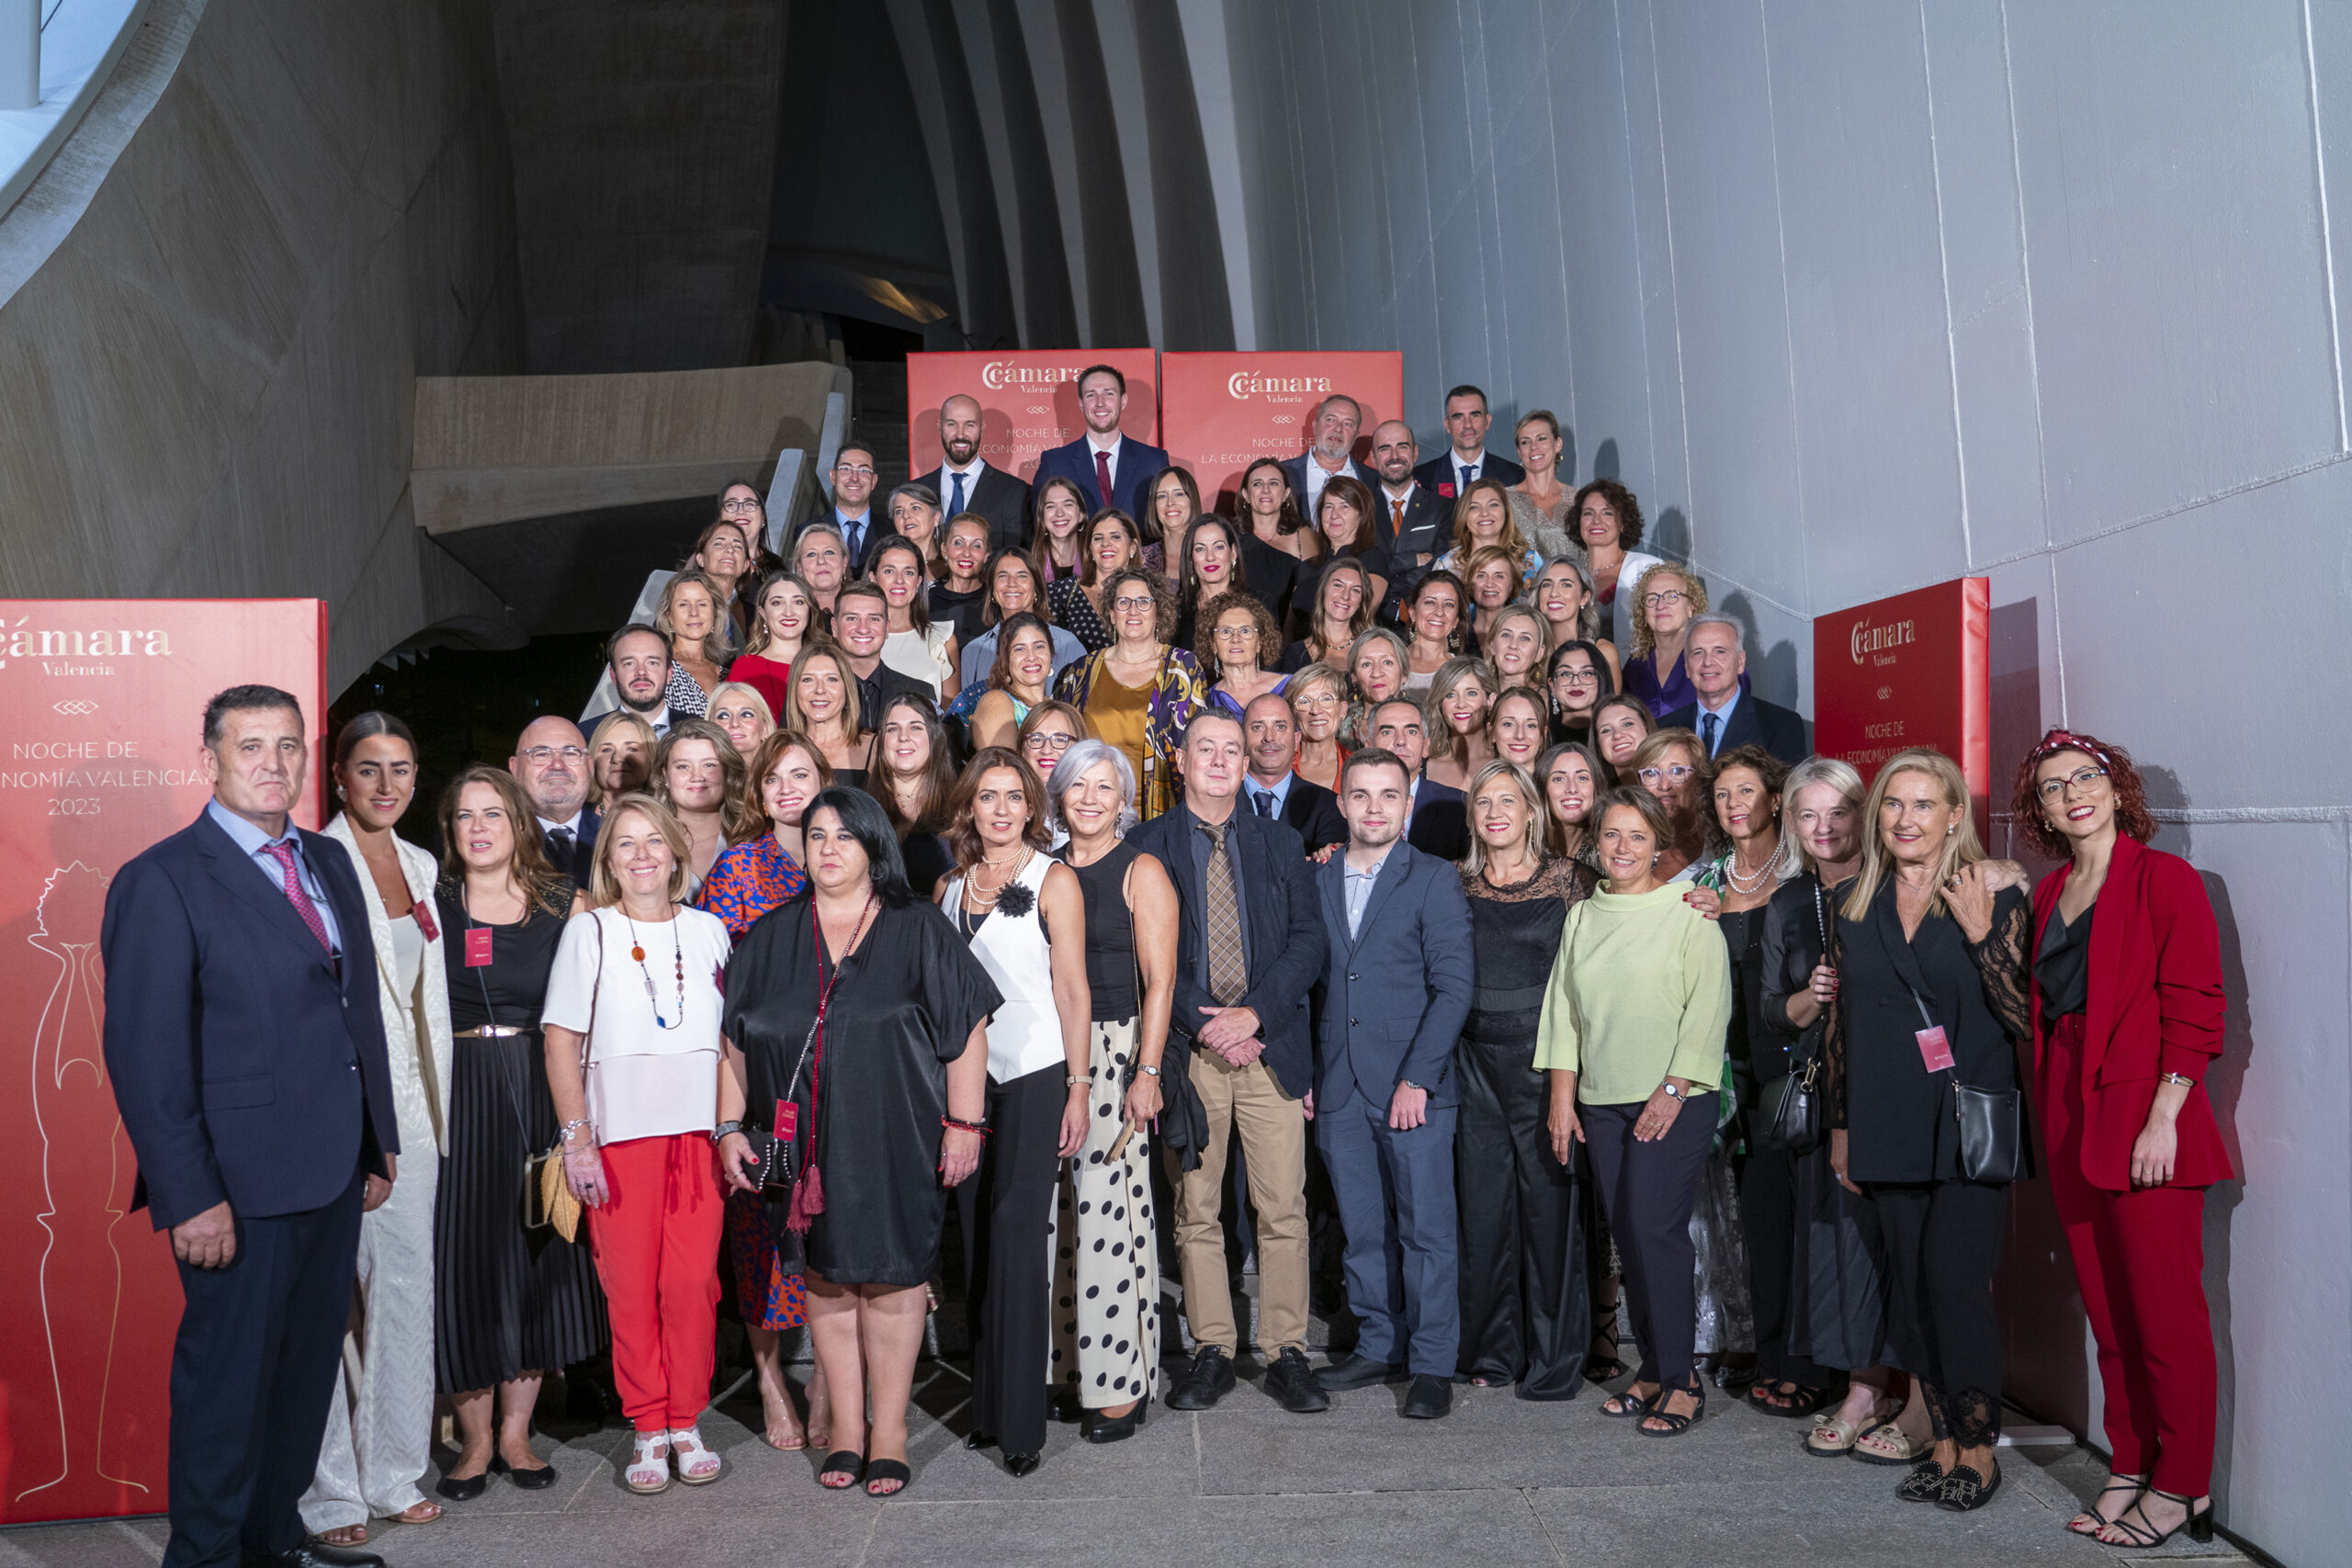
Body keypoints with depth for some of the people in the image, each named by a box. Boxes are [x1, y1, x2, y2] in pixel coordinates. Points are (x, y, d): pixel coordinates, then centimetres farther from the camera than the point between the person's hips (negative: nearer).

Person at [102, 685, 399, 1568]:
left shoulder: (329, 864, 11)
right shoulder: (161, 882, -10)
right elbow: (145, 1055, -14)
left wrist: (379, 1139, 13)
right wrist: (189, 1197, -17)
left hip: (332, 1171, 7)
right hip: (243, 1185, -7)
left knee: (308, 1365, 17)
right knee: (229, 1378, 6)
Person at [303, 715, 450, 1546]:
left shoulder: (421, 866, 13)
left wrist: (436, 1102, 16)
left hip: (410, 1104, 7)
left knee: (406, 1285, 10)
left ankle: (392, 1473, 22)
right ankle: (329, 1489, 12)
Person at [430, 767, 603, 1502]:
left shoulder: (565, 901, 7)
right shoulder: (429, 905, 4)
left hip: (544, 1093, 1)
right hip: (458, 1097, -1)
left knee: (537, 1255, 6)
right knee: (465, 1255, 1)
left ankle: (515, 1433, 20)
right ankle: (475, 1437, 15)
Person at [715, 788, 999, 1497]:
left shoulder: (918, 930, 0)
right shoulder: (769, 939, 8)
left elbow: (967, 1026, -3)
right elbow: (733, 1041, 9)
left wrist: (963, 1123, -8)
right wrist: (729, 1129, 3)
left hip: (895, 1140, -2)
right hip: (807, 1141, 3)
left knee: (890, 1277, 2)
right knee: (826, 1277, 8)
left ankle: (889, 1430, 16)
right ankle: (846, 1426, 21)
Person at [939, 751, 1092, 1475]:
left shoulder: (1053, 880, -3)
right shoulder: (950, 887, 12)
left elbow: (1073, 991, -6)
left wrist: (1078, 1089, -10)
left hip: (1035, 1073, -5)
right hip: (966, 1076, 5)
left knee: (1019, 1238, -7)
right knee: (978, 1239, 7)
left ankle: (1022, 1421, 0)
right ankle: (985, 1406, 16)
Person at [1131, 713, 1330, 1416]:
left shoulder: (1280, 843, 12)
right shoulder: (1146, 845, 5)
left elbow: (1308, 940, 5)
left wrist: (1254, 1013, -9)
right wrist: (1202, 1023, -11)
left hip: (1271, 1043, 1)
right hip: (1188, 1048, -1)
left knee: (1283, 1210, 0)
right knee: (1195, 1211, 4)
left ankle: (1286, 1353, 10)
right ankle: (1212, 1352, 15)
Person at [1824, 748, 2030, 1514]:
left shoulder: (1993, 899, -2)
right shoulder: (1856, 910, 10)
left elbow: (2025, 1018, -8)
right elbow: (1840, 1026, 14)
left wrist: (1980, 936, -17)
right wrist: (1840, 1125, 13)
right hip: (1889, 1129, 4)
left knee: (1955, 1279, -8)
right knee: (1911, 1287, 7)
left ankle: (1979, 1447, 8)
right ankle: (1946, 1437, 20)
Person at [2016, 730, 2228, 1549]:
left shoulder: (2164, 878, -6)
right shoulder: (2049, 895, 14)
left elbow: (2196, 1008, -11)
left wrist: (2163, 1119, -16)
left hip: (2143, 1117, -6)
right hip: (2072, 1119, 7)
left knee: (2164, 1309, -1)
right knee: (2106, 1311, 12)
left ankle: (2182, 1488, 11)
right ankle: (2130, 1470, 22)